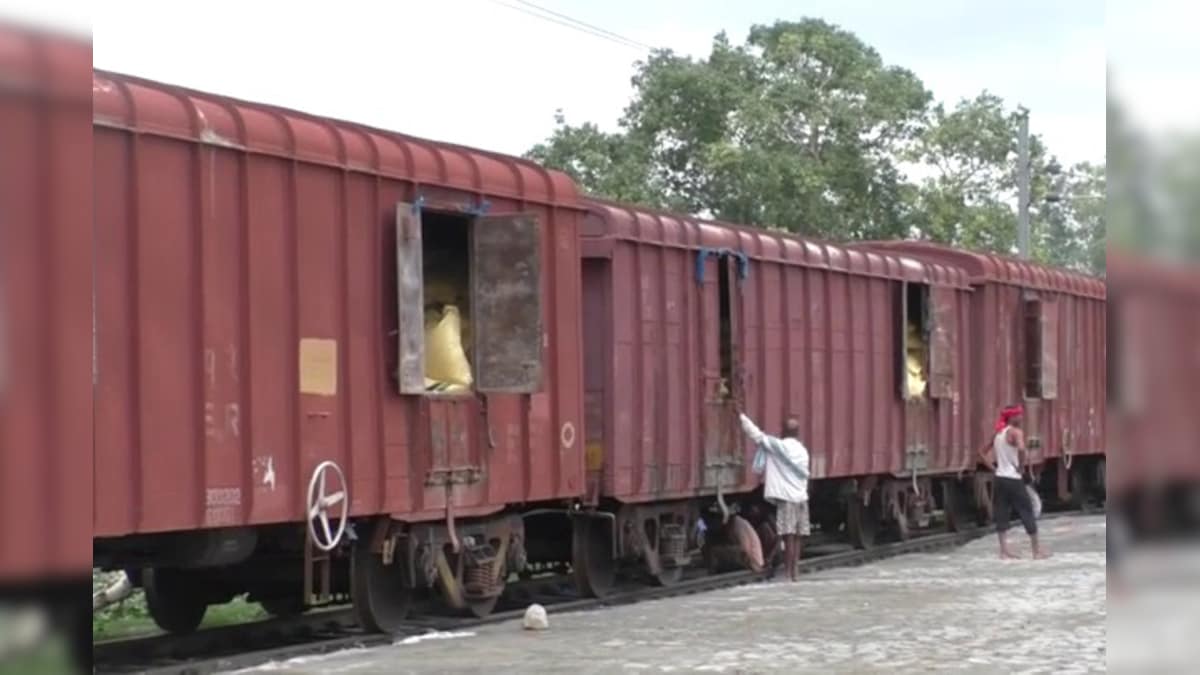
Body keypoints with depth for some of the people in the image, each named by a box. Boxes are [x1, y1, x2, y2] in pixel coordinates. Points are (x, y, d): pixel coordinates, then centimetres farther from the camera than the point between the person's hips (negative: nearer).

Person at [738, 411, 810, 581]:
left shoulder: (780, 446, -6)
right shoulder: (802, 450, 14)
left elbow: (757, 435, -6)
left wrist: (742, 416, 4)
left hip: (786, 497, -6)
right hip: (801, 497, 6)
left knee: (789, 537, -8)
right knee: (796, 538, 7)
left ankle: (789, 574, -10)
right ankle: (793, 573, 10)